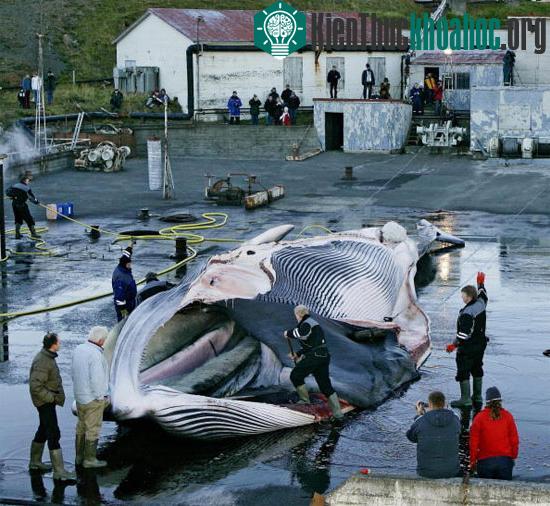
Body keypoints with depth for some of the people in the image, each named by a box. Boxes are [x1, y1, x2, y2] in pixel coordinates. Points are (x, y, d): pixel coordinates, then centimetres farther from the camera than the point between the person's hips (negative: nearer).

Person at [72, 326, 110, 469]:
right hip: (93, 398, -8)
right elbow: (97, 379, -25)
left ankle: (79, 457, 28)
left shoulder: (78, 349, 1)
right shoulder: (95, 354, -25)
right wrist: (101, 397, -13)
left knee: (81, 426, 19)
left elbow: (75, 373, 7)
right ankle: (89, 459, 11)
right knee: (93, 429, 4)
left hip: (79, 396, 8)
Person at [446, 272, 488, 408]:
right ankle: (477, 396, 27)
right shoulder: (481, 304, -1)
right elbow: (483, 294, 24)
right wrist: (481, 283, 38)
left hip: (467, 347, -9)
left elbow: (465, 333, -27)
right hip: (481, 343, 9)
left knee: (463, 372, -1)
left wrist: (454, 344, -21)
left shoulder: (467, 313, -26)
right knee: (477, 369, 19)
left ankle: (465, 399, -2)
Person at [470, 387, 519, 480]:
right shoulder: (508, 416, 0)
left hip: (485, 461, -1)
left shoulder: (479, 417, -4)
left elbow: (474, 442, -2)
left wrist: (473, 460, 7)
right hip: (505, 460, 1)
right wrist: (513, 456, 16)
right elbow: (514, 440, 4)